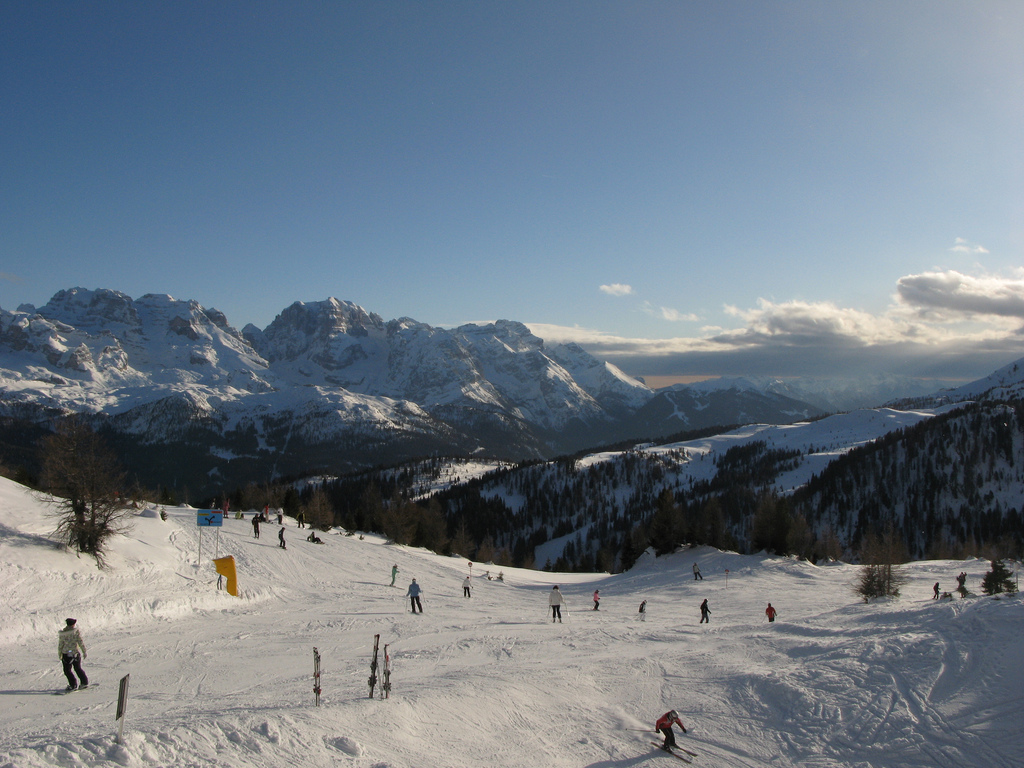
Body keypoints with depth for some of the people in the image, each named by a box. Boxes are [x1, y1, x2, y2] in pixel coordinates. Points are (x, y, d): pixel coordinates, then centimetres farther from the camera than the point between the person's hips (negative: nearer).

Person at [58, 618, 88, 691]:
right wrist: (84, 652, 0)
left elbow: (60, 645, 1)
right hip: (76, 653, 2)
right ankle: (84, 683, 23)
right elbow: (80, 642, -7)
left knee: (67, 670, 8)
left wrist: (59, 654, 14)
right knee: (78, 669, 18)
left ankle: (74, 685, 1)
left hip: (66, 655, -2)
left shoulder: (62, 634, -5)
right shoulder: (76, 631, -7)